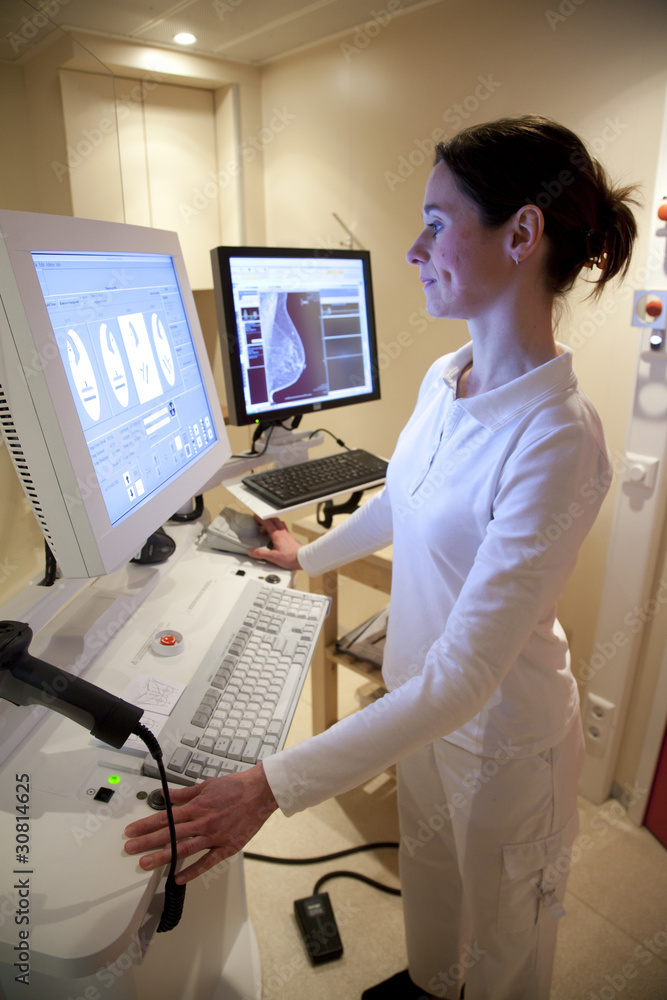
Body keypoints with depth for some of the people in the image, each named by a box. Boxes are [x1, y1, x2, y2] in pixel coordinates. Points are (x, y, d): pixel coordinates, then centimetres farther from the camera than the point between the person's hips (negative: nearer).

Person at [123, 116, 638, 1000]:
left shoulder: (558, 439, -33)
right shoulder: (443, 378, -7)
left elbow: (465, 676, -34)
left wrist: (271, 787, -33)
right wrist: (311, 556, 24)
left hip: (501, 732, -7)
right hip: (420, 697, 8)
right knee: (427, 867, 34)